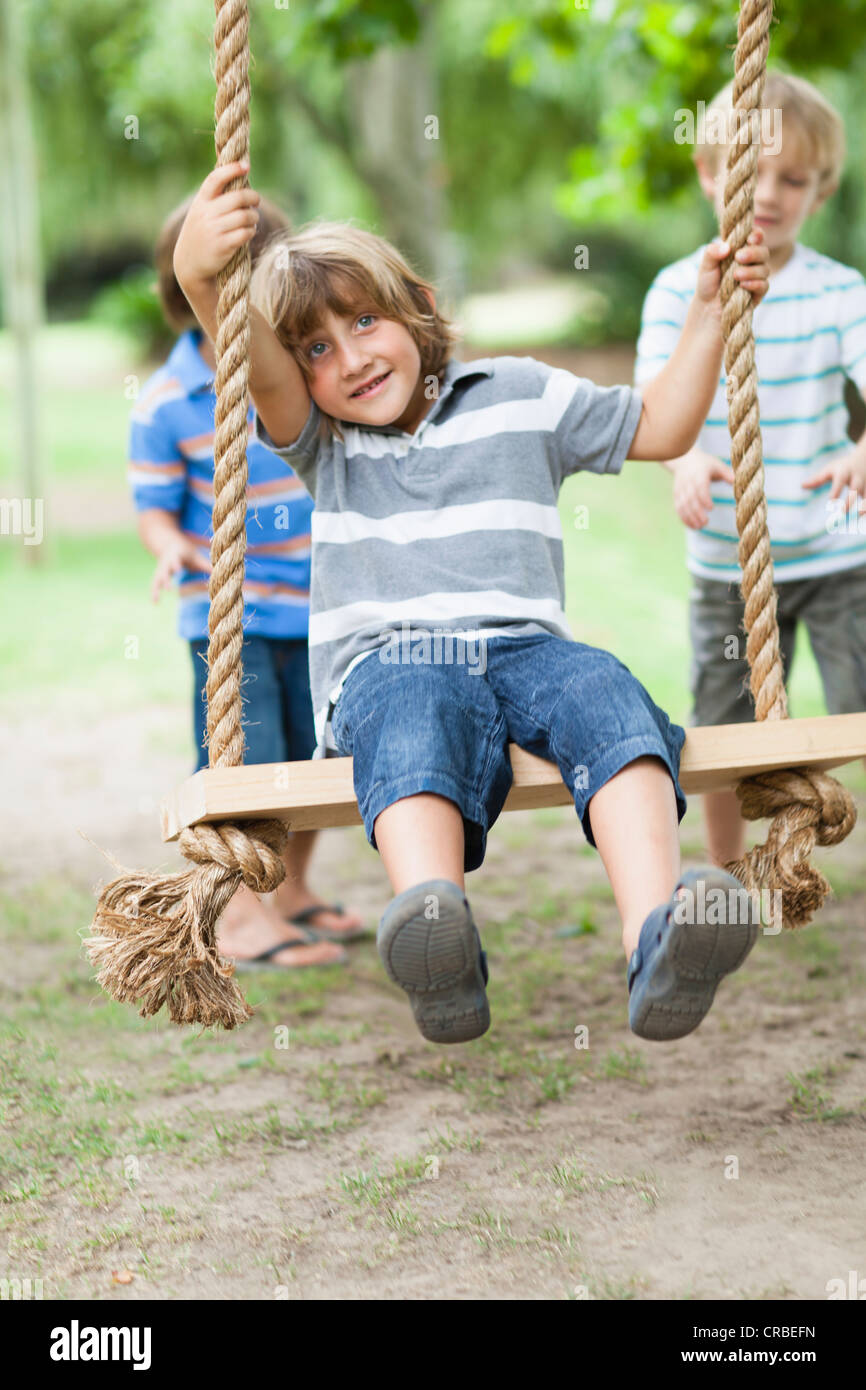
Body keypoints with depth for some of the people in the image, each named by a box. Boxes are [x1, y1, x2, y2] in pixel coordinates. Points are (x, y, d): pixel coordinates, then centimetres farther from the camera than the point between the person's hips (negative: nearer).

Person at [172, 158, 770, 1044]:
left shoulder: (519, 395, 24)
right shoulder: (320, 442, 20)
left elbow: (659, 429, 31)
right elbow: (261, 372, -3)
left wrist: (708, 309, 21)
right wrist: (200, 278, -24)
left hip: (525, 645, 2)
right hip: (384, 661, -1)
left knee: (609, 697, -33)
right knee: (418, 712, -39)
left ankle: (655, 943, -53)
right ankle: (434, 935, -66)